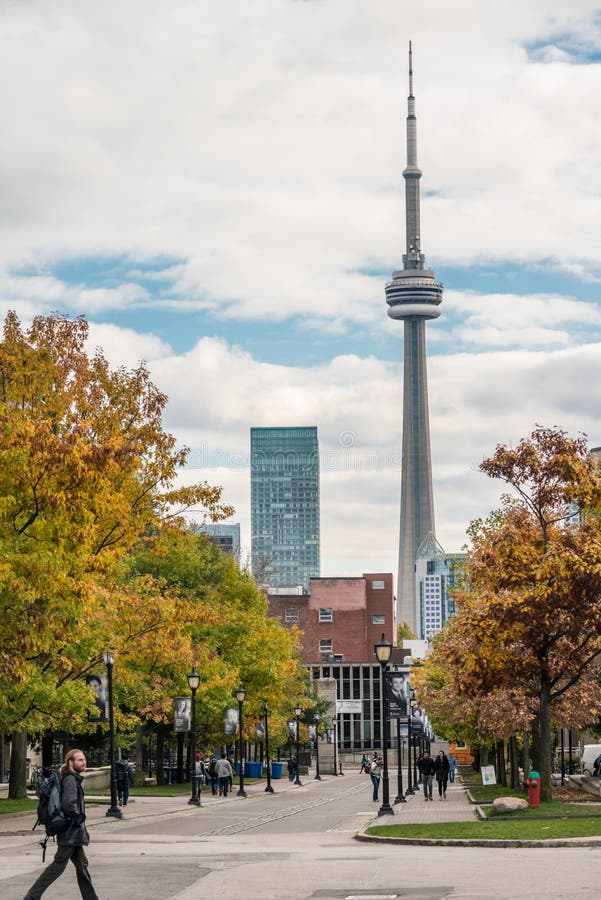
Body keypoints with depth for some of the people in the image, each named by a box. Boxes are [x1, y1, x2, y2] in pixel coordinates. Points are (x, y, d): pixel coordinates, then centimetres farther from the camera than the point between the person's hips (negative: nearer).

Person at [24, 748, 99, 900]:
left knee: (82, 865, 13)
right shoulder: (70, 780, -17)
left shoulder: (74, 779, 14)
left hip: (74, 834, 10)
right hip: (71, 833, -10)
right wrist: (79, 817, -15)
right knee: (58, 866, -4)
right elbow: (68, 804, -29)